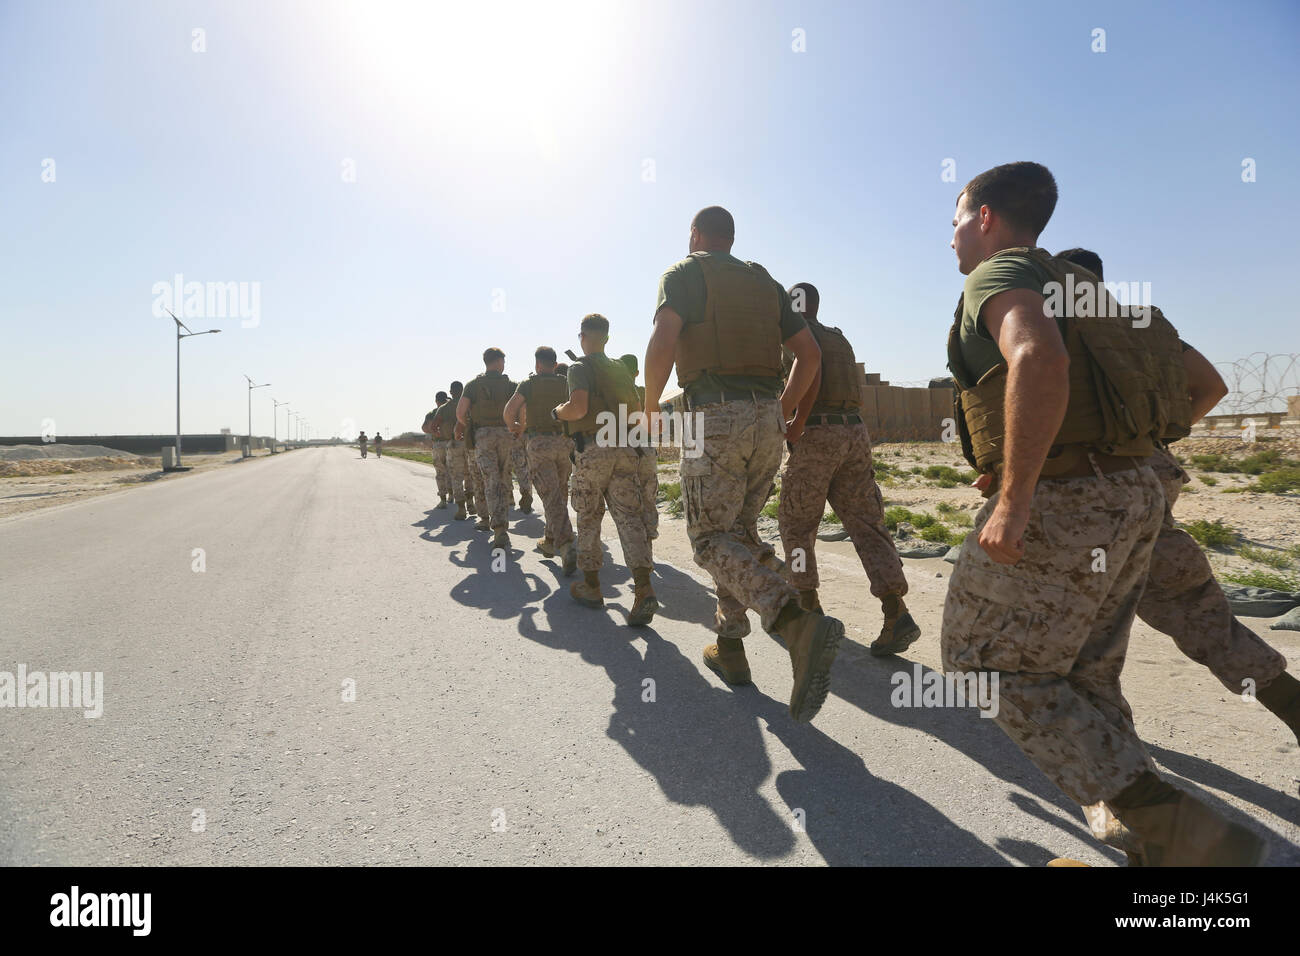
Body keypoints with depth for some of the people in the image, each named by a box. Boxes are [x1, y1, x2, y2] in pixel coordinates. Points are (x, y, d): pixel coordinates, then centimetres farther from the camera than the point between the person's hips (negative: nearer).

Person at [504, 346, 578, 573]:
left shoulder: (529, 383, 0)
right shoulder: (566, 383, 10)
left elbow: (510, 409, -10)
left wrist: (512, 426, 11)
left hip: (539, 442, -3)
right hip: (564, 441, 4)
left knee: (551, 496, -9)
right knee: (560, 493, 17)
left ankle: (566, 544, -23)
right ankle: (550, 542, 28)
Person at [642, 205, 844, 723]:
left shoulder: (684, 273, 2)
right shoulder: (765, 282, 20)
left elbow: (662, 344, -15)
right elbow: (809, 353, 15)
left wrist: (649, 409, -2)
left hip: (715, 417, -6)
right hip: (766, 419, 6)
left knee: (710, 537, -3)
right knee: (741, 532, 15)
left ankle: (798, 622, -25)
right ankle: (729, 646, 22)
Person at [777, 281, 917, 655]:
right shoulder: (839, 338, 24)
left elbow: (811, 374, -18)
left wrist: (796, 425, -14)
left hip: (818, 433, -7)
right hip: (856, 431, 7)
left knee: (795, 520, 8)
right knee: (865, 521, 0)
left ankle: (807, 601, 15)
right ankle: (896, 613, -10)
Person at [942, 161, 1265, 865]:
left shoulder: (1000, 273, -6)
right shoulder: (1072, 285, 21)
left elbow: (1040, 359, -30)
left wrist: (1013, 498, -28)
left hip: (1056, 505, -9)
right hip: (1130, 497, 9)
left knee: (990, 668, 3)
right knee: (1082, 681, 17)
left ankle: (1172, 826, -2)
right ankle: (1152, 843, 23)